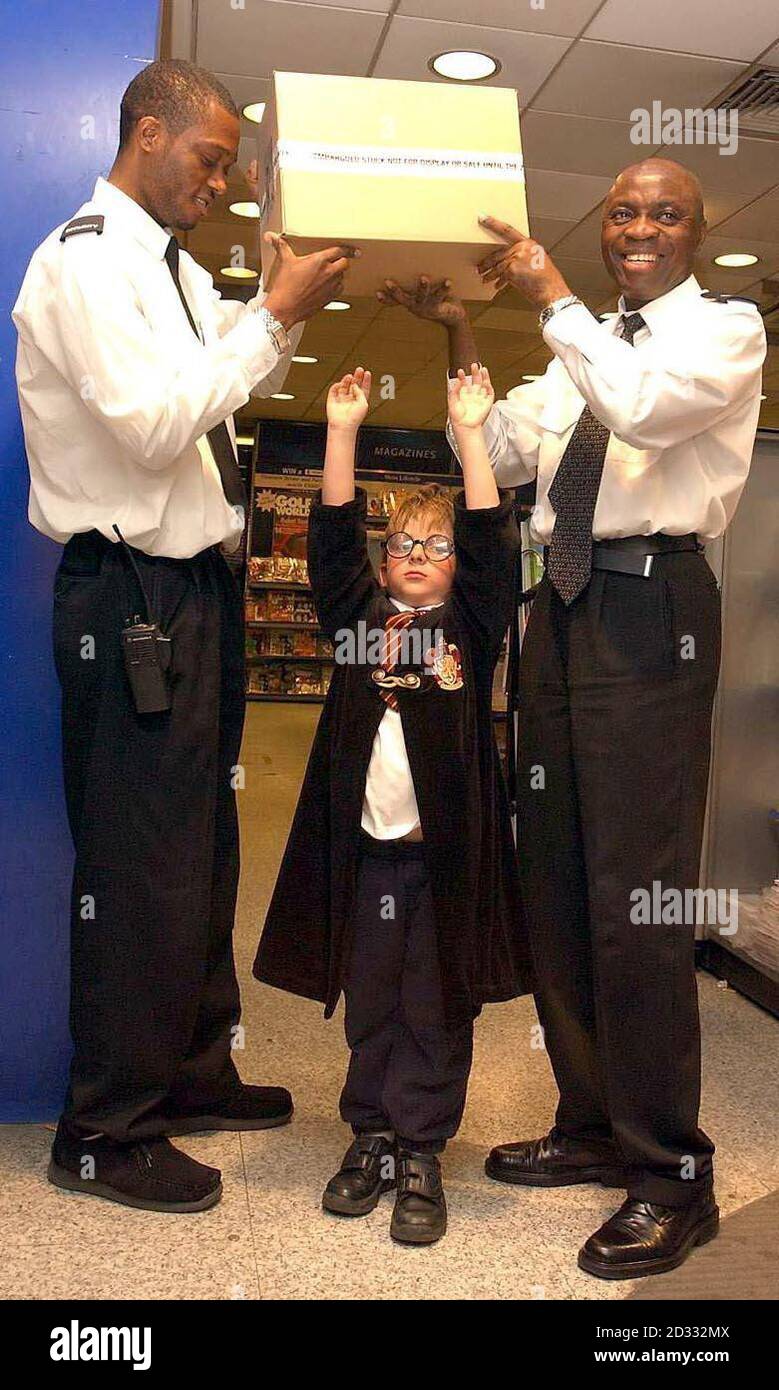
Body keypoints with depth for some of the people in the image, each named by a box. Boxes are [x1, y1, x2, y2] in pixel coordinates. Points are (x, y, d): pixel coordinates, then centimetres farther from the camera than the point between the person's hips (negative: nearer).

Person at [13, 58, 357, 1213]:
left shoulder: (177, 270, 17)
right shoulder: (84, 261, -10)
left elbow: (236, 379, 18)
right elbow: (153, 423, -21)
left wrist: (292, 299, 5)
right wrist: (278, 314, -16)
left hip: (195, 589, 10)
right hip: (132, 598, -9)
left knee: (202, 849, 16)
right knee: (141, 866, -3)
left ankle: (192, 1074, 33)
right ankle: (105, 1132, 14)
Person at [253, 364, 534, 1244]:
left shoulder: (471, 627, 4)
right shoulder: (358, 617, 8)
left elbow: (492, 543, -6)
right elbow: (332, 538, 0)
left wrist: (471, 433, -12)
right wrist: (343, 431, -7)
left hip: (449, 844, -2)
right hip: (365, 843, 2)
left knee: (438, 1008, 7)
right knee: (369, 1001, 14)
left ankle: (421, 1152, 20)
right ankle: (370, 1133, 29)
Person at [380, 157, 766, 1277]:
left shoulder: (728, 327, 2)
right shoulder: (582, 348, 22)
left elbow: (645, 403, -18)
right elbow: (497, 456, 15)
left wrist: (549, 297, -12)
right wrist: (459, 341, 6)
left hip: (651, 613, -7)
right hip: (563, 606, 7)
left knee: (635, 899, -8)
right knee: (555, 884, 11)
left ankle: (671, 1173, 9)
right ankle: (594, 1127, 27)